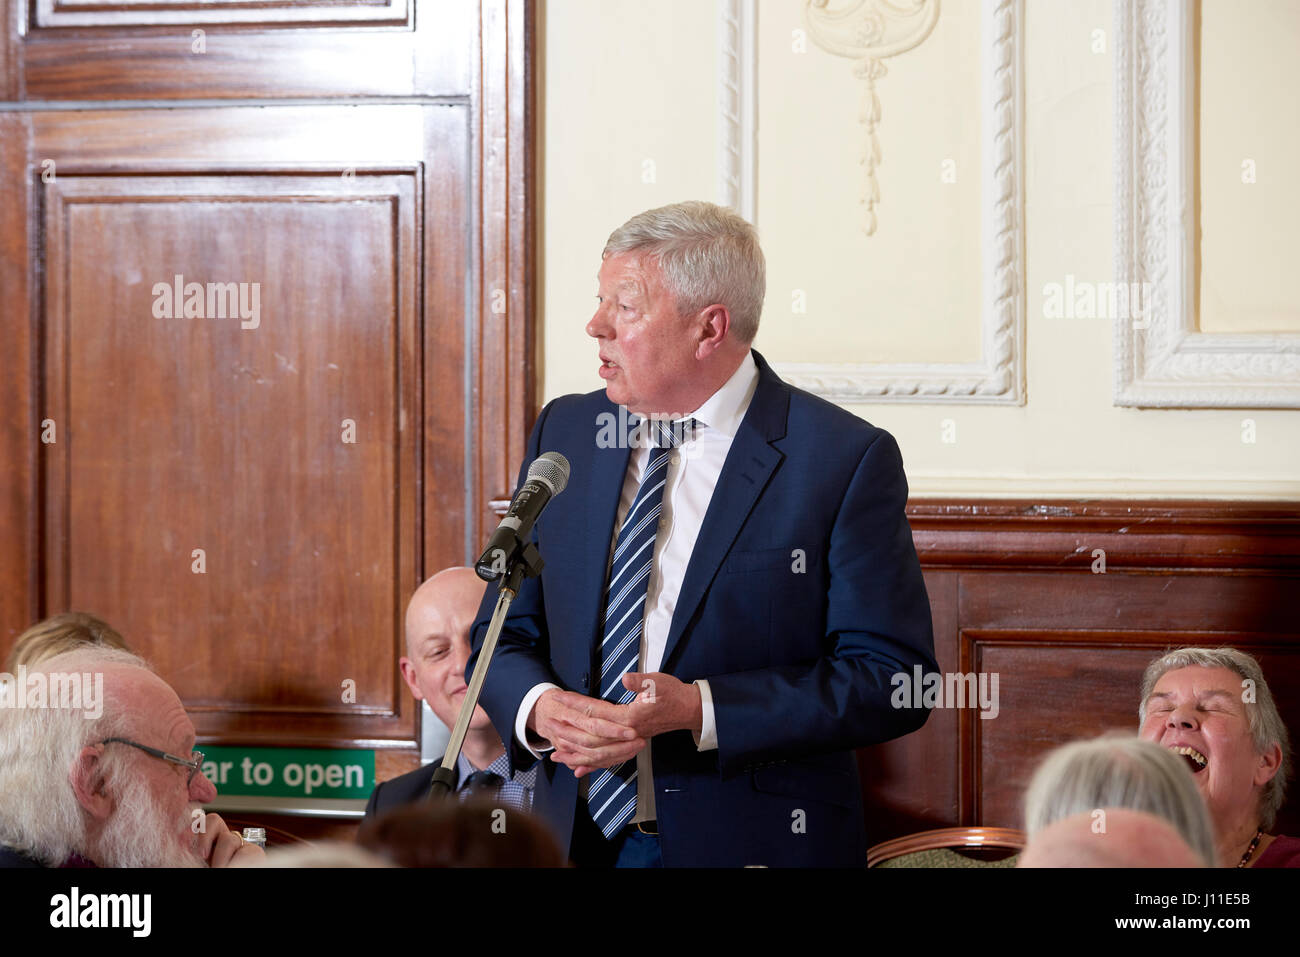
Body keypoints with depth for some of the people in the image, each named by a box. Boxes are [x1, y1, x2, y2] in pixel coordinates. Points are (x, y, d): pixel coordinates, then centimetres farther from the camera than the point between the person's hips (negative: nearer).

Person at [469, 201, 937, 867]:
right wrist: (538, 708, -14)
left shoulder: (847, 459, -11)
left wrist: (699, 710, -22)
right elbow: (505, 634, 9)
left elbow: (893, 679, -14)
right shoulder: (563, 433, 5)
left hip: (751, 844, -4)